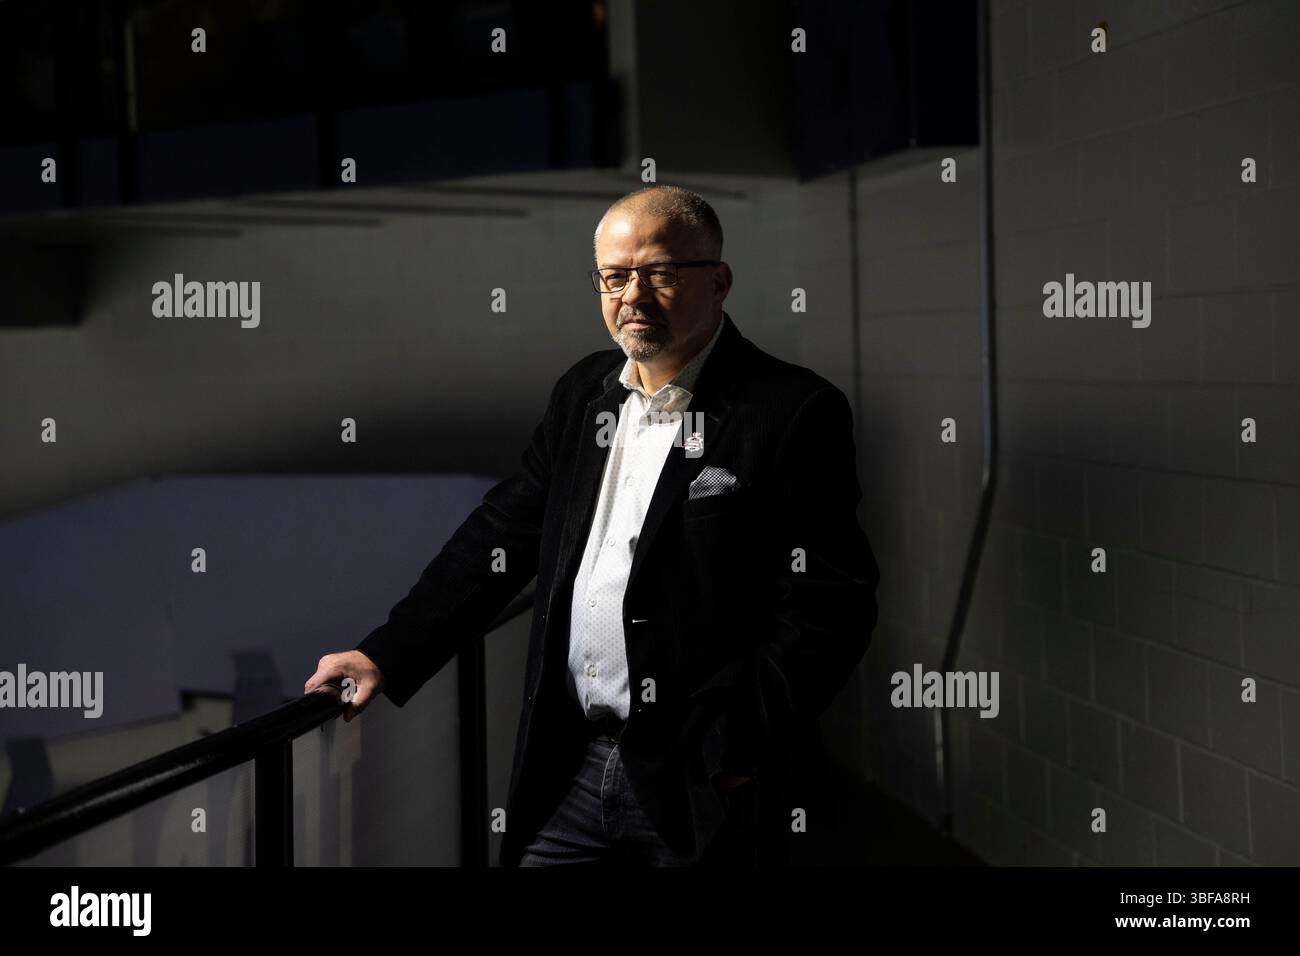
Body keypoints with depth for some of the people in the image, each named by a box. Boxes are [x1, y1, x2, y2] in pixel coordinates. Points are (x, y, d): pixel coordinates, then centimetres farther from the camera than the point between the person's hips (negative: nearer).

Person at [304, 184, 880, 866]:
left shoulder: (797, 412, -9)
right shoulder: (583, 392, 12)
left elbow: (833, 602, -14)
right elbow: (501, 537, 16)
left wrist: (741, 735, -22)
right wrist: (386, 657, 10)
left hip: (707, 790, -5)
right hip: (569, 769, 6)